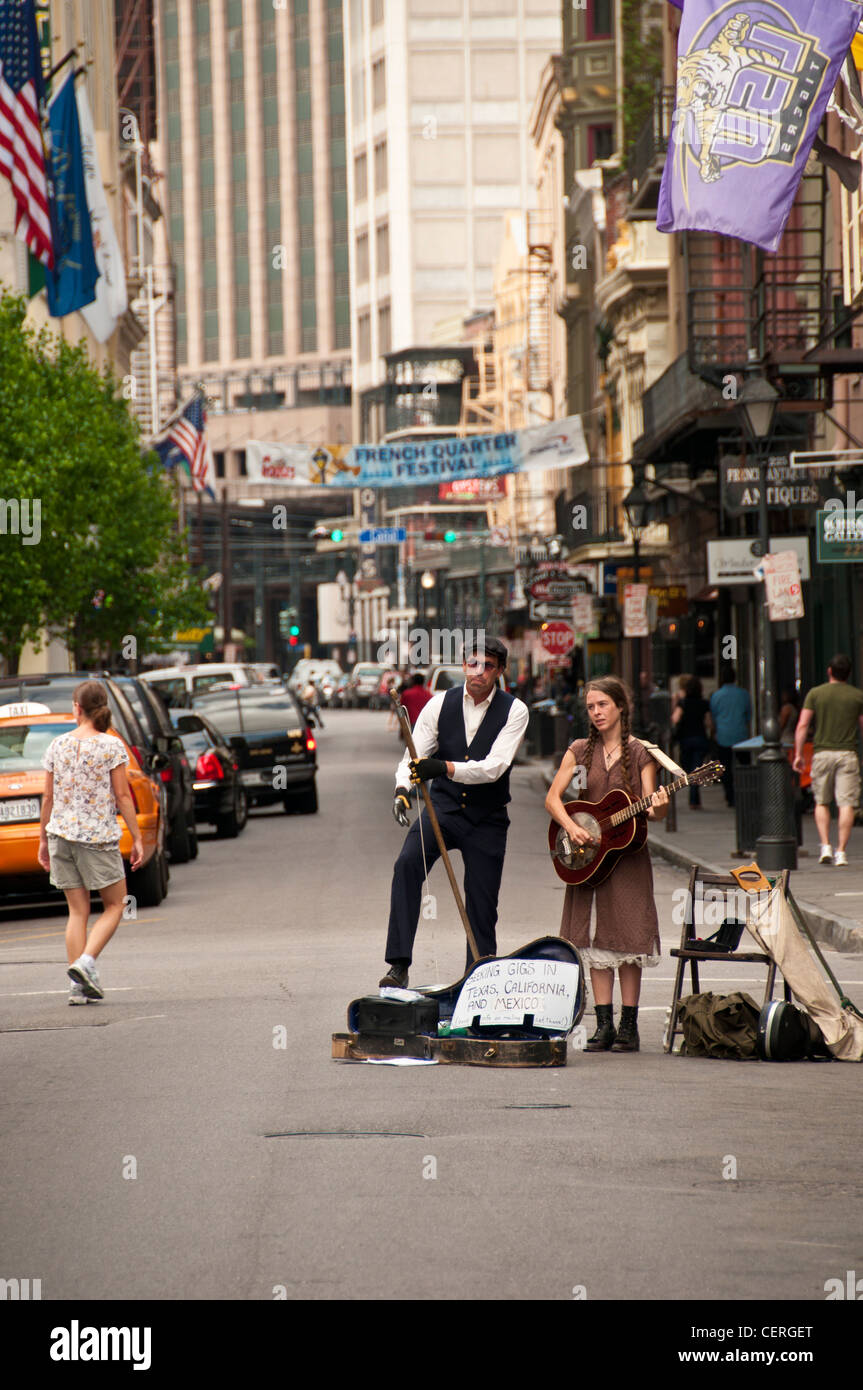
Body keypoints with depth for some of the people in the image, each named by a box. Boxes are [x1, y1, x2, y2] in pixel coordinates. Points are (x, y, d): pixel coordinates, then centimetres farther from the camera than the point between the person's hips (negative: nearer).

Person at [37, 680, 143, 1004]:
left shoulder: (57, 746, 3)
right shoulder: (111, 746, -7)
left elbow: (48, 798, 7)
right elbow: (122, 796, -7)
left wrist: (43, 840, 16)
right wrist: (137, 838, -1)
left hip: (61, 833, 4)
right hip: (98, 836, -4)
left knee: (77, 911, 9)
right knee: (114, 905, 9)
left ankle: (77, 985, 4)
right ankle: (86, 962, -12)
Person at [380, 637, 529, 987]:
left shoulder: (514, 711, -7)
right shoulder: (441, 704, -1)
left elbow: (494, 767, -20)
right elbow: (414, 756, -4)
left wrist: (444, 768, -35)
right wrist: (402, 788, -27)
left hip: (487, 818, 0)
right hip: (443, 805, 0)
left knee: (482, 906, 2)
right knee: (407, 863, -26)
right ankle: (399, 965, -28)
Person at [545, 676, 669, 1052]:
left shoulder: (640, 754, 0)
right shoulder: (580, 751, 7)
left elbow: (652, 812, -5)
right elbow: (552, 798, 1)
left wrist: (659, 807, -28)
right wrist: (571, 827, -16)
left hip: (627, 854, -3)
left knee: (626, 935, -4)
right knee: (595, 938, 1)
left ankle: (629, 1027, 0)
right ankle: (604, 1025, 4)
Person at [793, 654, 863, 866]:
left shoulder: (815, 694, 2)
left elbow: (802, 725, -4)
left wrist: (798, 754, 0)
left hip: (822, 753, 1)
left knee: (821, 802, 15)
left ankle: (825, 847, 3)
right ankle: (841, 851, -6)